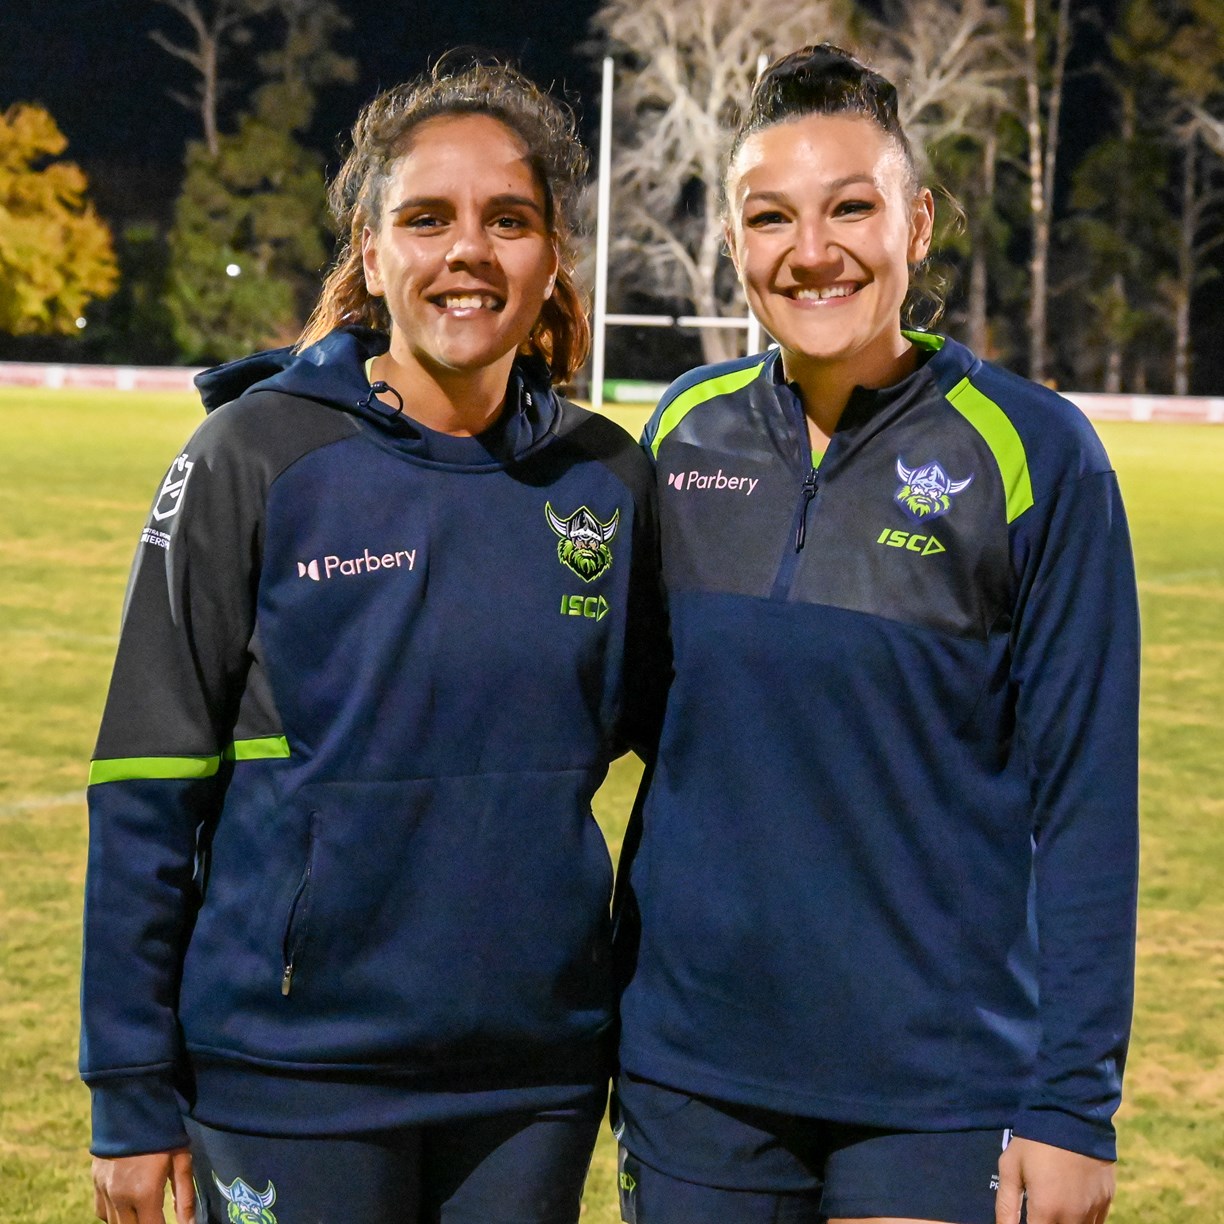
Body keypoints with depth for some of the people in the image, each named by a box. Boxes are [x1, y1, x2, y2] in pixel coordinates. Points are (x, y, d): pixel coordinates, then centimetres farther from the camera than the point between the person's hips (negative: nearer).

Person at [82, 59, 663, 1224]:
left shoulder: (606, 480, 3)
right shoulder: (257, 455, -7)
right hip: (296, 1082, -3)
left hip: (538, 1075, 3)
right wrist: (131, 1093, -7)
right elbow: (147, 788, -6)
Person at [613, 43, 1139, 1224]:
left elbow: (1084, 794, -7)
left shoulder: (1032, 451, -8)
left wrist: (1075, 1103, -10)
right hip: (692, 1064, 4)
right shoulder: (687, 429, 3)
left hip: (937, 1085, -3)